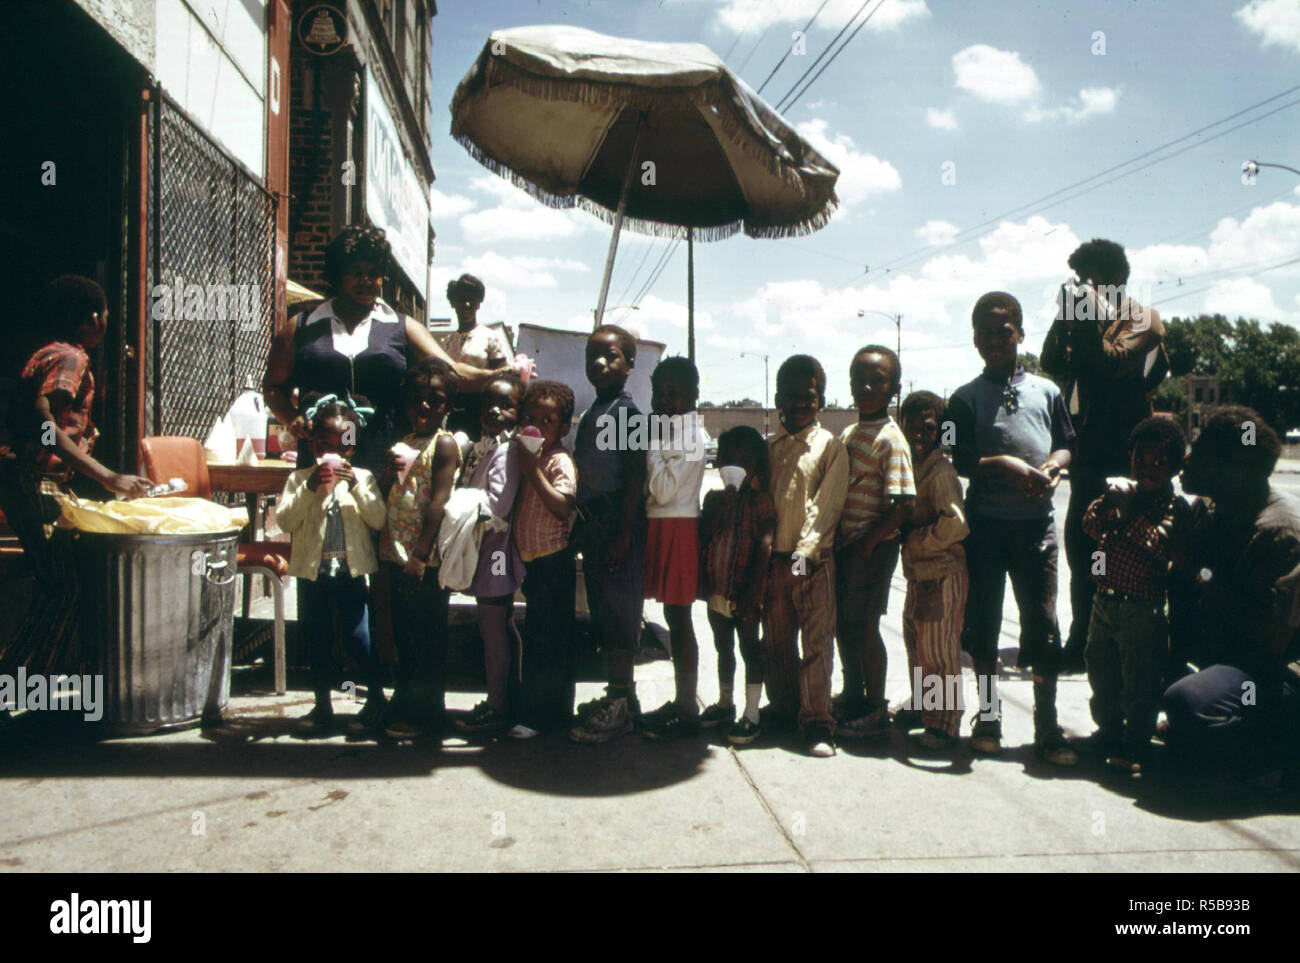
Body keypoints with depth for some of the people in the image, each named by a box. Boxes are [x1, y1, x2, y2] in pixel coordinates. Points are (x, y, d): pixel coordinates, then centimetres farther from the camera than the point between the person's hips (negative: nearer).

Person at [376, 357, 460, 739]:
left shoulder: (444, 444, -7)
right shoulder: (403, 444, 15)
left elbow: (438, 500, -16)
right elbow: (385, 501, 18)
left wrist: (420, 554, -22)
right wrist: (389, 474, -4)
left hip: (428, 560, -7)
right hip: (396, 557, 7)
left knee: (430, 637, 1)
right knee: (404, 636, 16)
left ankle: (423, 713, 11)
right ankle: (404, 705, 28)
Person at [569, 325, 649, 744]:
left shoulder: (626, 412, -10)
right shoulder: (590, 415, 16)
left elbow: (634, 477, -15)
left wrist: (623, 534, -19)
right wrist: (580, 525, 17)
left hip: (618, 521, -9)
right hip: (592, 522, 9)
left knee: (618, 610, -4)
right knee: (601, 609, 14)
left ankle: (620, 708, 3)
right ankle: (619, 692, 26)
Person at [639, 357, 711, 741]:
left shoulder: (691, 436, -11)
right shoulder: (667, 431, 15)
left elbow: (664, 490, -18)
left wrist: (653, 444, -12)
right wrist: (656, 443, 5)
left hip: (678, 530, -9)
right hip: (659, 527, 9)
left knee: (678, 619, -5)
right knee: (675, 618, 13)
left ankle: (688, 711, 2)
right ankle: (681, 701, 21)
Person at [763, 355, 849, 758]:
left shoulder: (830, 446, 1)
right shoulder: (769, 448, 14)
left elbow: (827, 505, -7)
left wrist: (805, 551, -16)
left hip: (814, 560, -4)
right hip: (774, 558, 4)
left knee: (818, 640, -5)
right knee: (776, 640, 11)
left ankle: (817, 724, 0)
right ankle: (783, 710, 26)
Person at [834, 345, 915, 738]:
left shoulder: (891, 439, -14)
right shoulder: (847, 434, 11)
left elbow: (903, 502, -19)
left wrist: (868, 543, -18)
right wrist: (836, 536, 9)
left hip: (873, 546, -8)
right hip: (844, 543, 8)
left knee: (863, 624, -1)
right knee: (843, 623, 14)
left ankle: (876, 710, 13)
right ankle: (852, 698, 31)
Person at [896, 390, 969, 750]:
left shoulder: (941, 471, -17)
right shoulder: (912, 467, 11)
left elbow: (955, 525, -27)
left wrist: (915, 538, -16)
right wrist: (906, 533, 6)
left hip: (942, 575, -9)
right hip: (918, 575, 9)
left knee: (939, 652, 0)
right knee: (916, 644, 21)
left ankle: (944, 725, 13)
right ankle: (921, 707, 38)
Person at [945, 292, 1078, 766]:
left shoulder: (1046, 390, 9)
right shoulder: (965, 399, 3)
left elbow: (1065, 443, 13)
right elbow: (960, 461, -5)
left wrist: (1053, 466, -8)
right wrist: (1004, 465, -19)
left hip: (1037, 521, 1)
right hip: (985, 522, -1)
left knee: (1042, 624, 1)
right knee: (983, 620, 8)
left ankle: (1047, 727, 11)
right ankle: (988, 717, 23)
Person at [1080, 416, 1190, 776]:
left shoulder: (1175, 506, -7)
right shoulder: (1122, 490, 9)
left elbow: (1158, 543, -23)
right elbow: (1092, 526, -1)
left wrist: (1128, 510, -25)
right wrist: (1109, 503, -18)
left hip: (1141, 610, -5)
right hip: (1104, 601, 6)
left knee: (1139, 684, 3)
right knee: (1102, 675, 18)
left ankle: (1134, 746, 19)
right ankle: (1109, 733, 36)